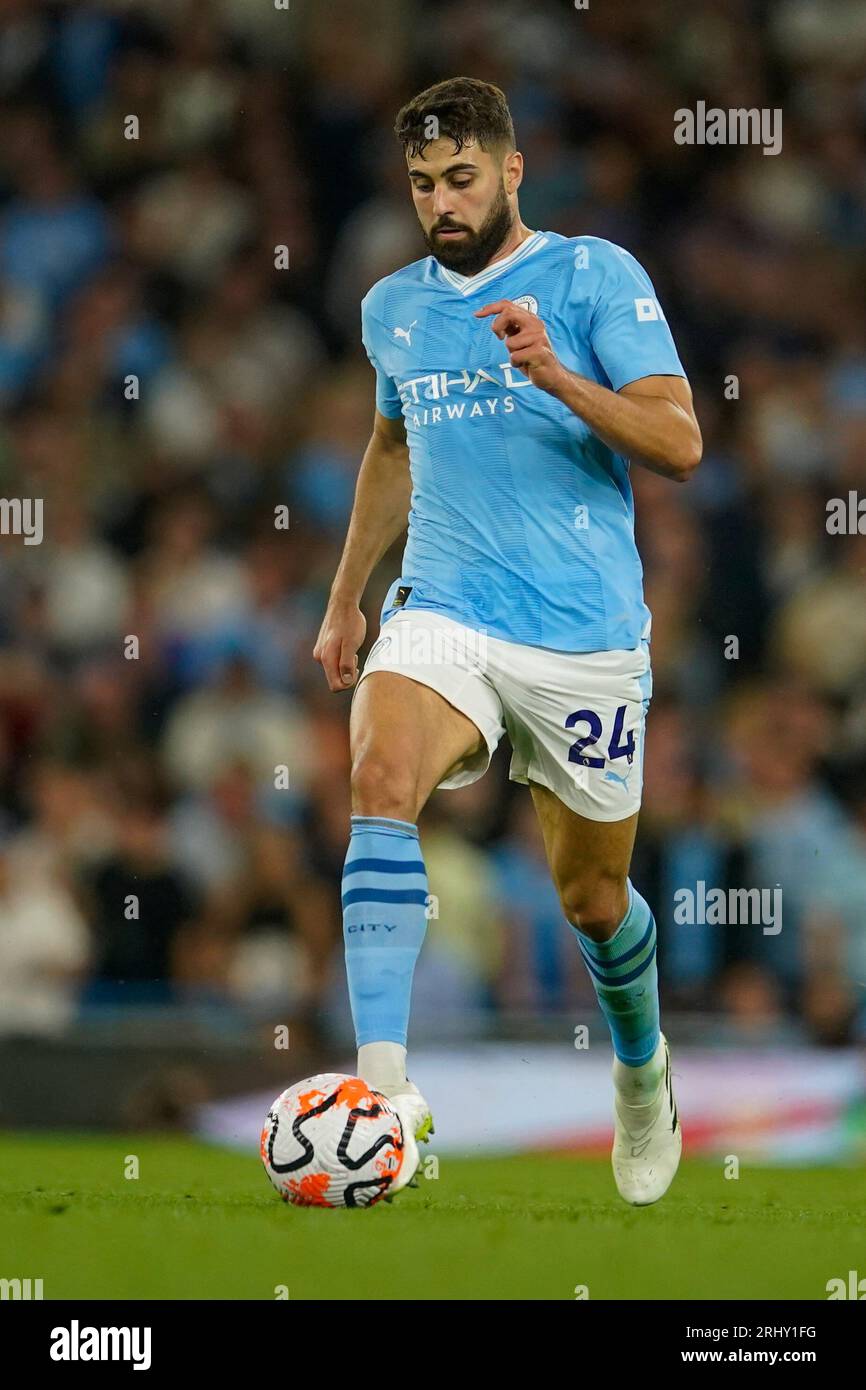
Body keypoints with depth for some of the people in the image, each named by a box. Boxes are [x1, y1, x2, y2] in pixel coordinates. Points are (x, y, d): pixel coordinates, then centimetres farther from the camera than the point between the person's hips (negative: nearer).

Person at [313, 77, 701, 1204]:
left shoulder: (595, 276, -4)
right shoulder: (393, 307, 12)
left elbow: (679, 444, -11)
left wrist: (554, 373, -25)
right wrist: (344, 600, 32)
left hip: (586, 633, -3)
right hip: (443, 613, 3)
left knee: (592, 896, 9)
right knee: (381, 774, -29)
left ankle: (642, 1065, 42)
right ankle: (384, 1079, -38)